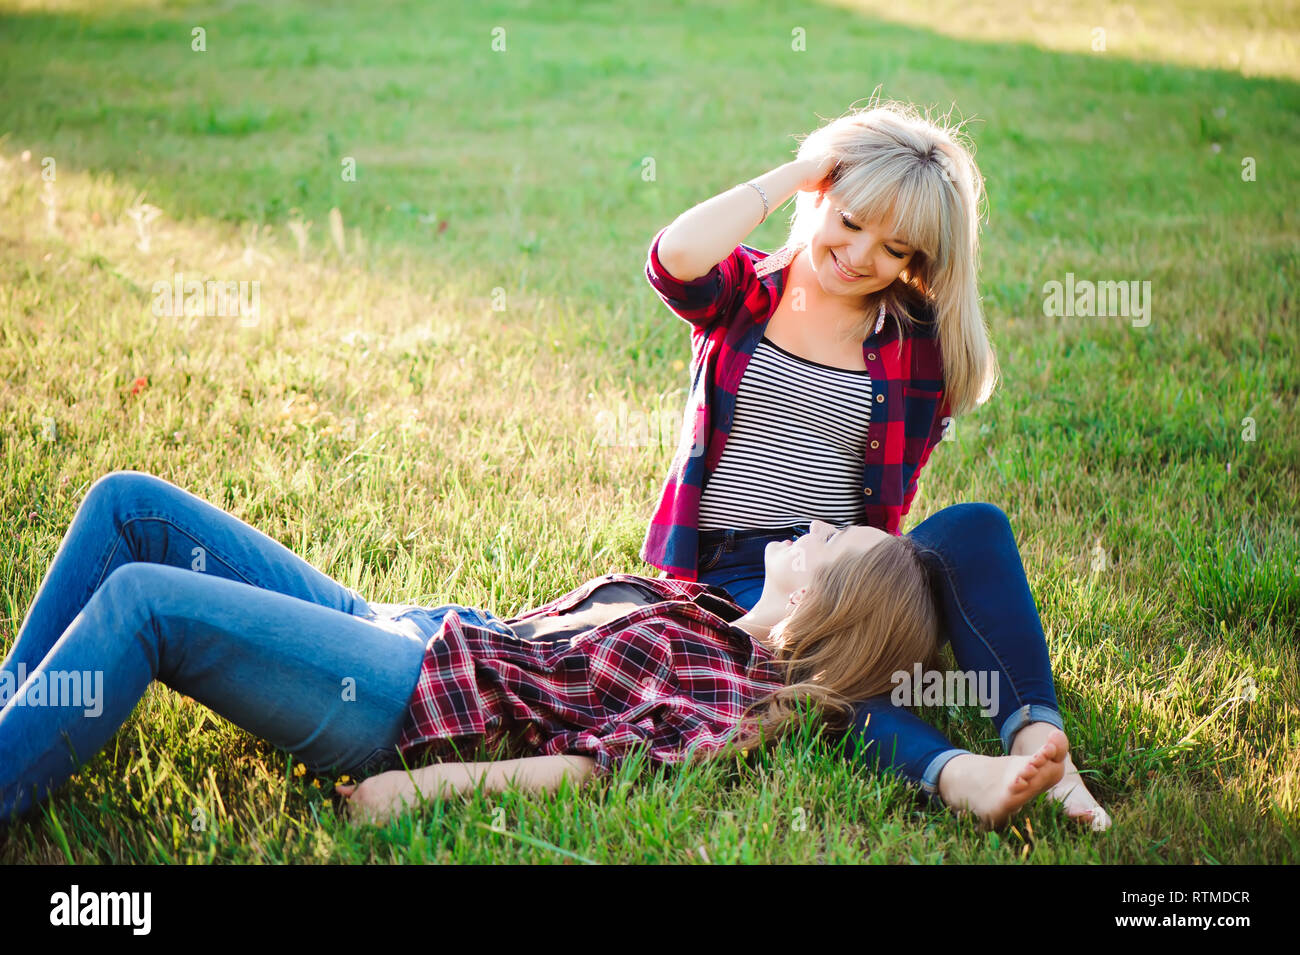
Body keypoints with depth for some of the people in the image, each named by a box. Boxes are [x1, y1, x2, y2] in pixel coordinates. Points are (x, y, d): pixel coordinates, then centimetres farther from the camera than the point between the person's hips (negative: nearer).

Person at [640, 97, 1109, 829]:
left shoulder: (915, 339, 9)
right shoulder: (743, 296, 7)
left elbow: (893, 495, 8)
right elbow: (676, 258, -18)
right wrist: (789, 175, -7)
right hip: (732, 571, -2)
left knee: (978, 527, -27)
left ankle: (1037, 739, -40)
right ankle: (954, 774, -58)